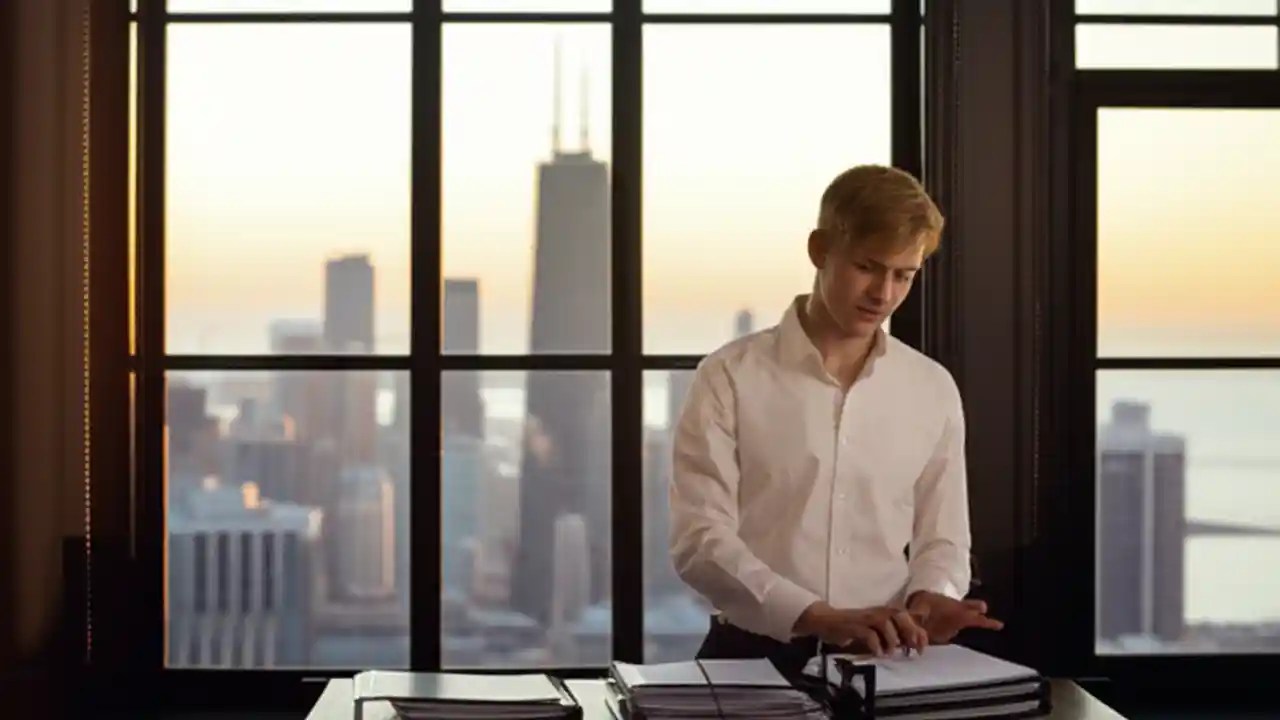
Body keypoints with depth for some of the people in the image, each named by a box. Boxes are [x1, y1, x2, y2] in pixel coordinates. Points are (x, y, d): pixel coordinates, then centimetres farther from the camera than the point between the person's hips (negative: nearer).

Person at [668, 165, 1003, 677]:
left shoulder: (933, 389, 8)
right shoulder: (729, 378, -3)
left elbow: (942, 536, 13)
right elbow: (701, 539, -11)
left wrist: (930, 595, -9)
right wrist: (818, 617, -23)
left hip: (882, 658, 3)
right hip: (755, 656, -3)